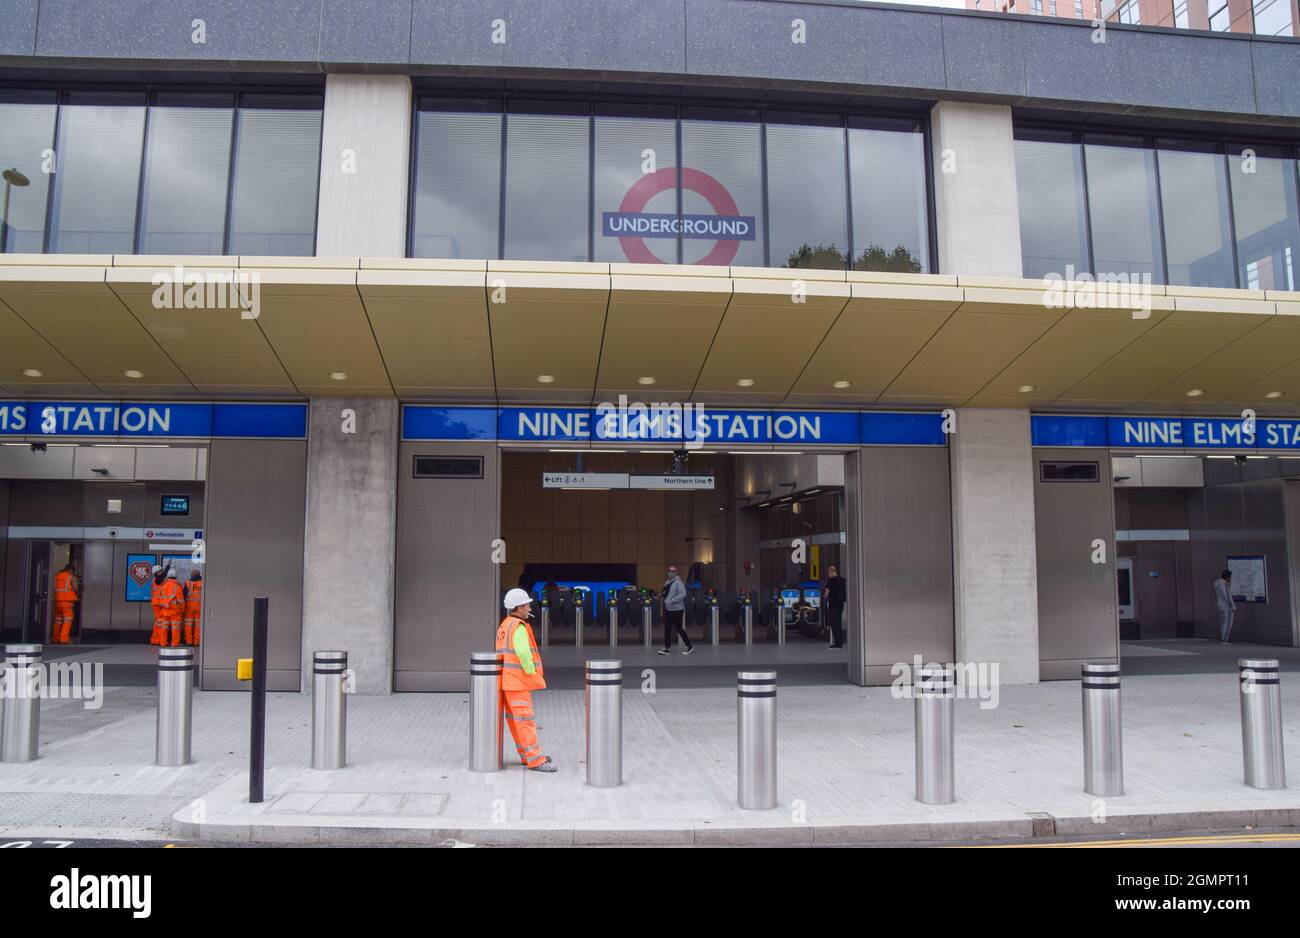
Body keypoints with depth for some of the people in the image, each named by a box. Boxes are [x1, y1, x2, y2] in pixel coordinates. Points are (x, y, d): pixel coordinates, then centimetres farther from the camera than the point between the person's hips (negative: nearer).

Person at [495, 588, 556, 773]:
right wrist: (532, 673, -16)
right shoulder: (519, 627, -16)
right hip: (517, 681, -10)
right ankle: (535, 760, -7)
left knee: (515, 719, 13)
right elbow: (523, 653, -30)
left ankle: (527, 755, 20)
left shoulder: (504, 626, 14)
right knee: (525, 720, -8)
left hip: (509, 680, 10)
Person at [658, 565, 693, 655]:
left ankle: (689, 646, 13)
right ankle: (667, 648, 14)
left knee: (678, 628, -1)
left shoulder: (678, 582, -14)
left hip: (677, 609, -8)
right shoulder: (667, 583, 11)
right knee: (667, 629, 8)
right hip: (668, 609, 8)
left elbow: (683, 593, -26)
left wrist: (672, 601, -27)